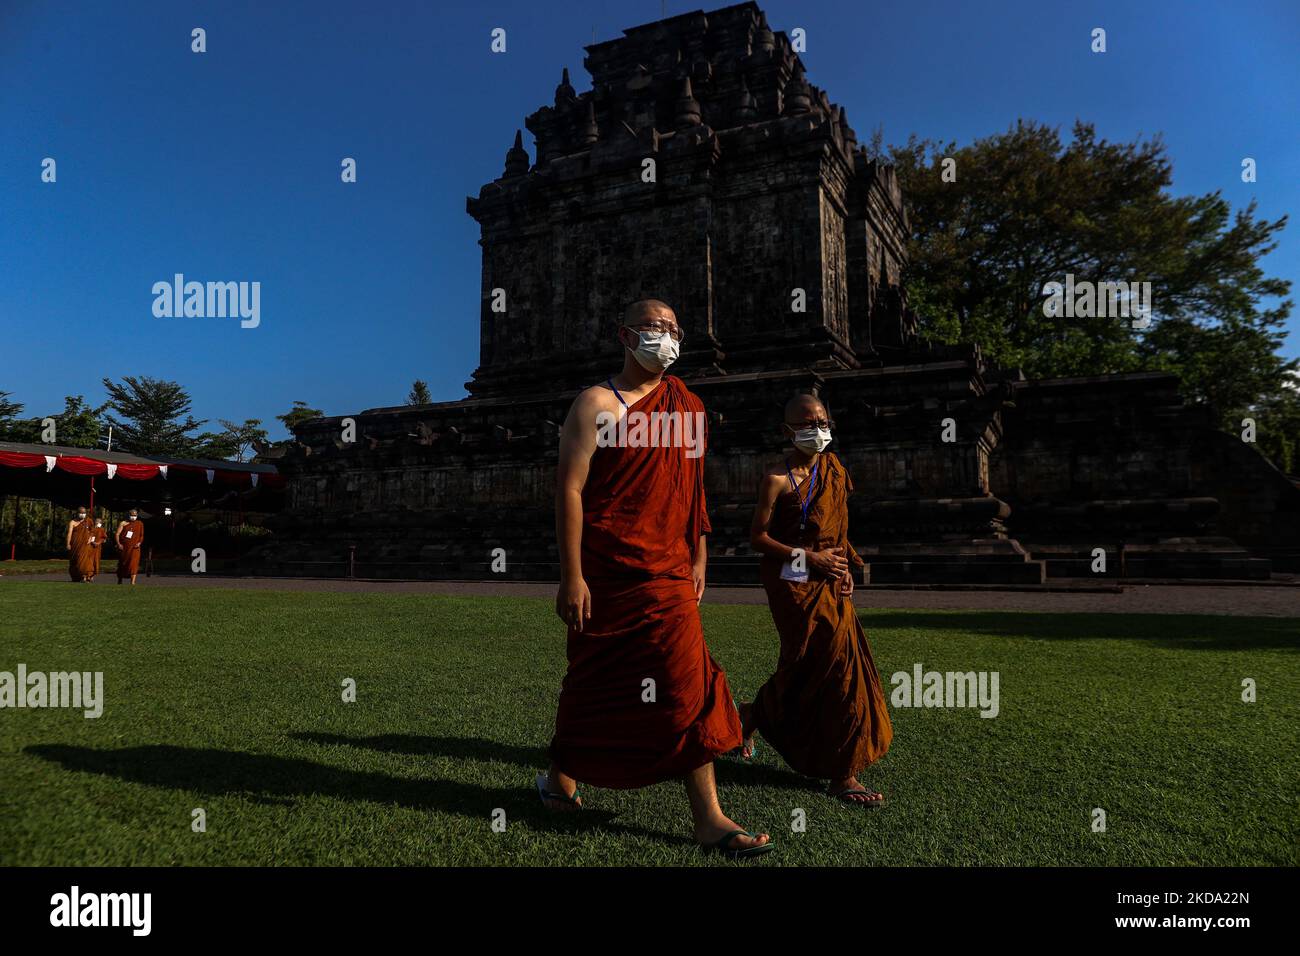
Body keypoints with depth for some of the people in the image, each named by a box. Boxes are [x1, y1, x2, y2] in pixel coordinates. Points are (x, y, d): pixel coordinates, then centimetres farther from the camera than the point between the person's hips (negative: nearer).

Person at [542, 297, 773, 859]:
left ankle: (708, 818, 5)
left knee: (688, 686, -1)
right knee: (594, 681, 9)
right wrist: (572, 576, -16)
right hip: (607, 574, -4)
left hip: (669, 575, 5)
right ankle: (560, 777, 34)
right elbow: (570, 488, -11)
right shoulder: (599, 404, -5)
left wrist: (698, 559, 14)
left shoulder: (688, 406, 13)